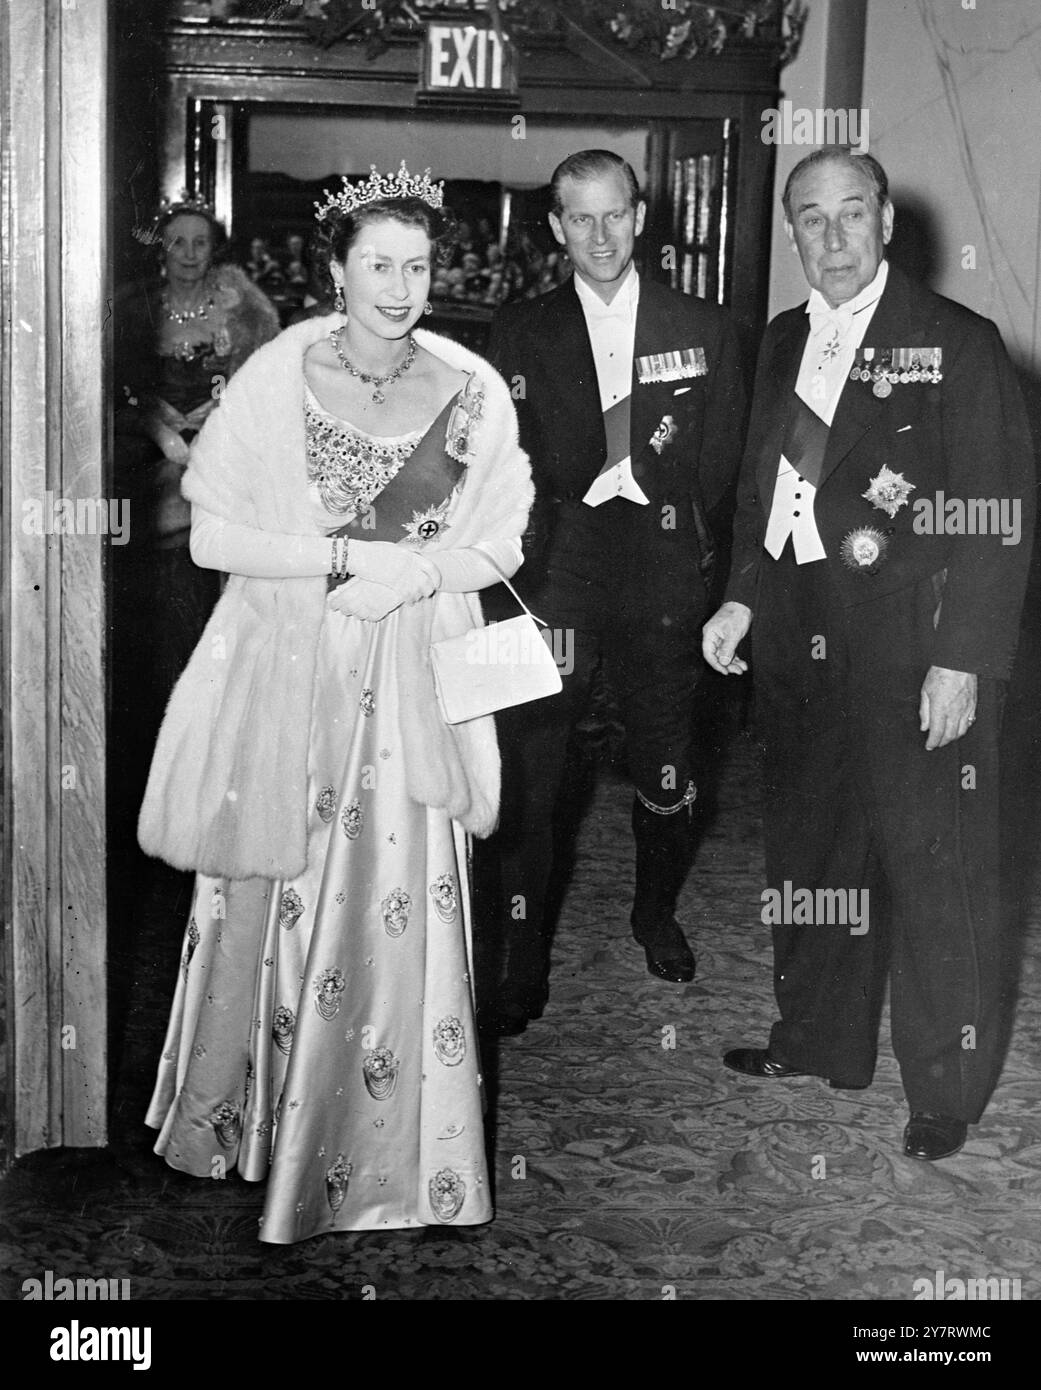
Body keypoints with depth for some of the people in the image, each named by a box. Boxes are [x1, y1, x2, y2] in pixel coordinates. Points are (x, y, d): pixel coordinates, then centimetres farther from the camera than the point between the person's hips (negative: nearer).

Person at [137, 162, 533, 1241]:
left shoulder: (470, 390, -2)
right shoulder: (276, 376, -7)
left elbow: (495, 545, 5)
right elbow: (212, 536, -7)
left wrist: (413, 574, -14)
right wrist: (350, 556, -15)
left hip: (412, 678, 1)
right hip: (285, 668, -1)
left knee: (397, 903, 2)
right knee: (270, 901, 9)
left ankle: (381, 1148, 21)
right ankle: (247, 1112, 32)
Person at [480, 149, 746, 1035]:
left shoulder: (705, 330, 9)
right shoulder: (518, 332, 8)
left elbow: (720, 462, 9)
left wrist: (673, 528, 0)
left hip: (661, 574, 1)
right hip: (552, 575, -1)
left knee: (667, 774, 9)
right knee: (527, 777, -4)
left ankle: (657, 913, 37)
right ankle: (523, 968, 9)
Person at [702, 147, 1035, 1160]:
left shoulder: (958, 344, -8)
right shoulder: (783, 343, 11)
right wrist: (741, 599, 8)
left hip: (914, 656, -6)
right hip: (799, 642, 6)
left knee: (935, 867, 2)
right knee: (809, 855, 16)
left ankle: (947, 1087, 18)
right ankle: (819, 1039, 35)